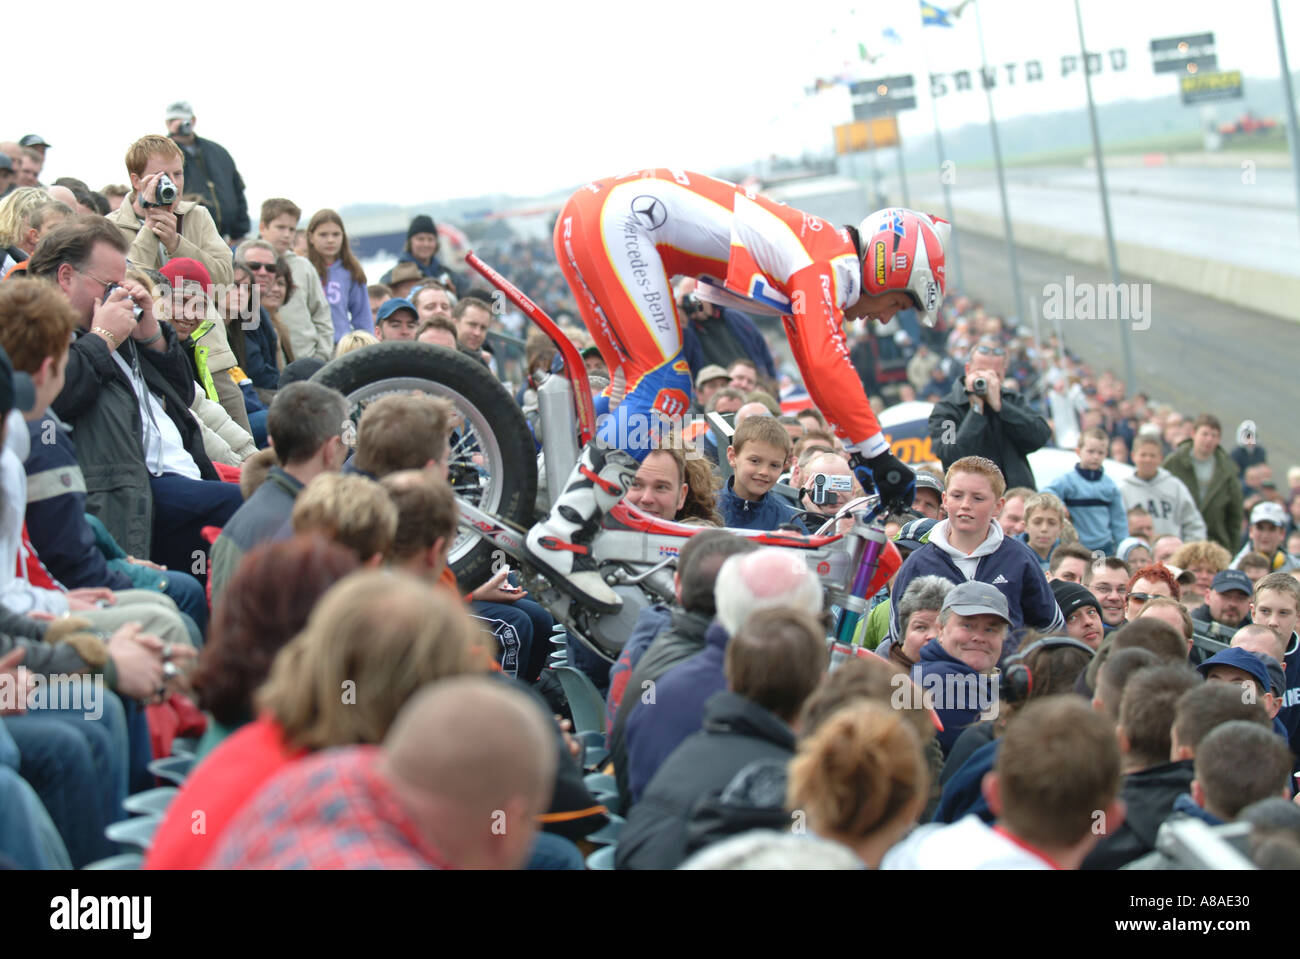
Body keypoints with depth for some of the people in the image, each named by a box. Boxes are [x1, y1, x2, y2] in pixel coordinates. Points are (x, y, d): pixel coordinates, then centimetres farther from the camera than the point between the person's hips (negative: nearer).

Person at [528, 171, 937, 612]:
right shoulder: (830, 262, -9)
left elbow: (818, 370, 29)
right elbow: (827, 365, -21)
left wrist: (860, 458, 29)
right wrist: (879, 455, -16)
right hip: (618, 217, -10)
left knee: (651, 385, 11)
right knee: (664, 389, -13)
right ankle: (559, 537, -18)